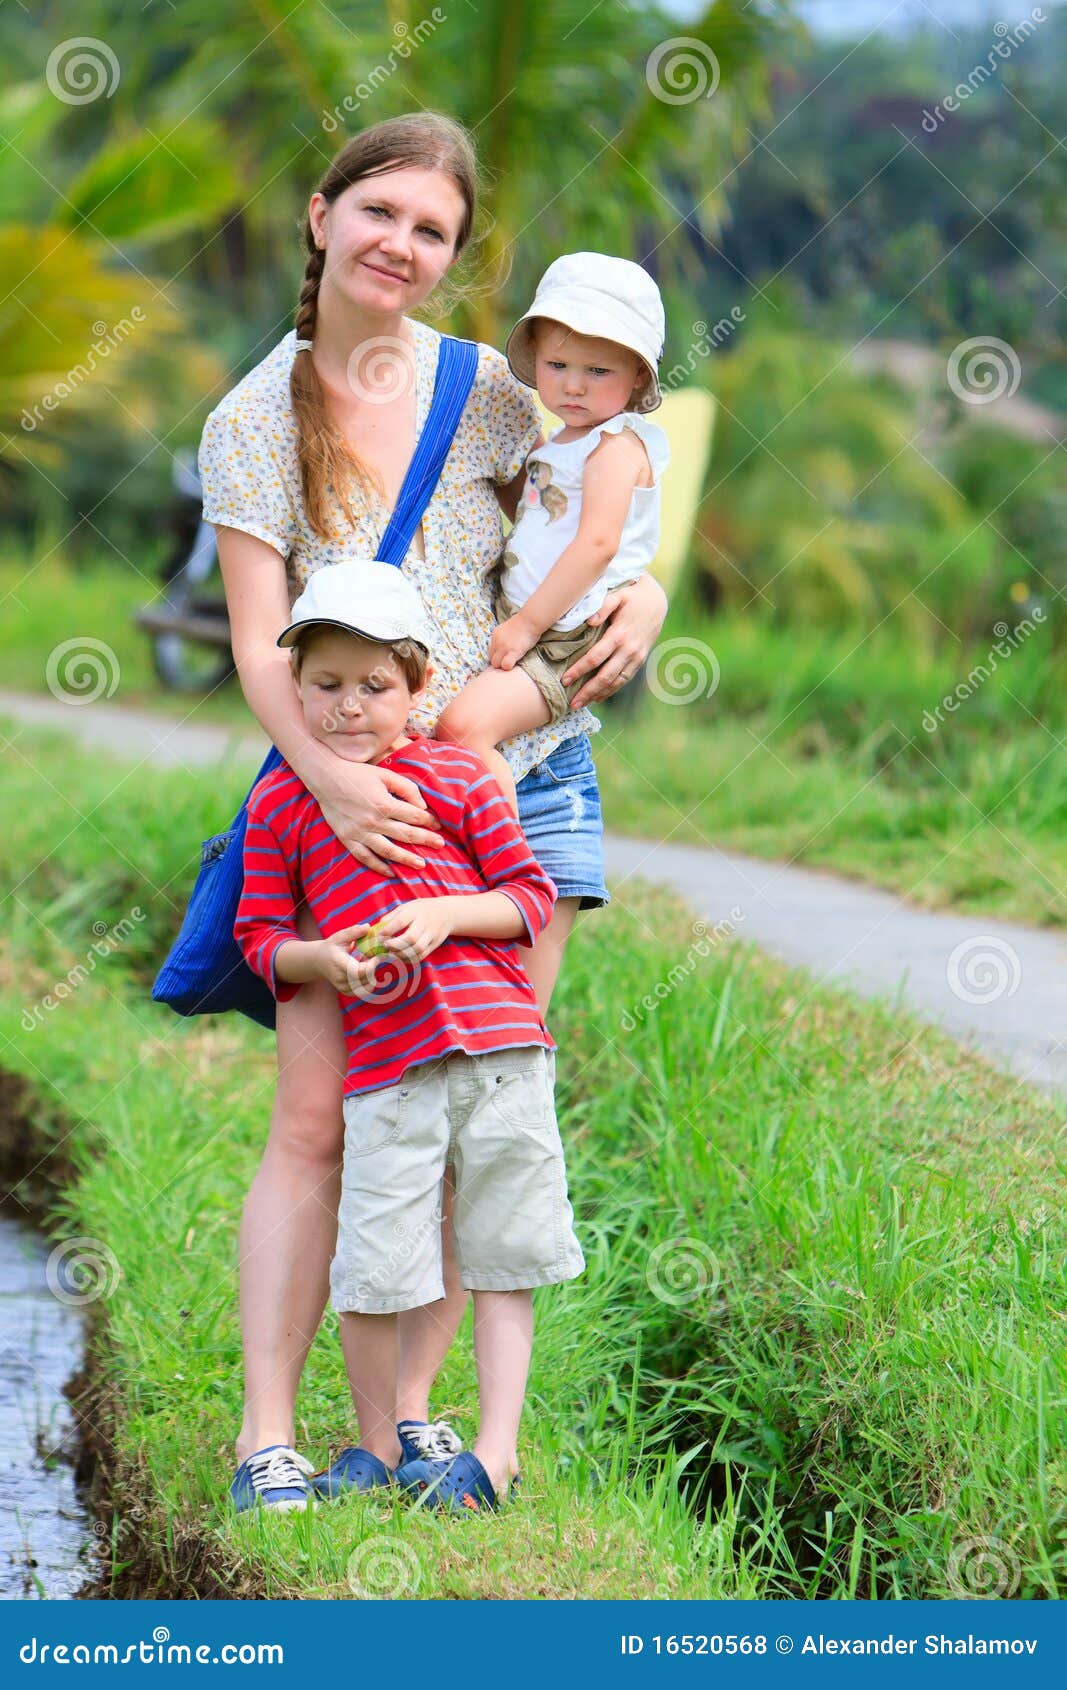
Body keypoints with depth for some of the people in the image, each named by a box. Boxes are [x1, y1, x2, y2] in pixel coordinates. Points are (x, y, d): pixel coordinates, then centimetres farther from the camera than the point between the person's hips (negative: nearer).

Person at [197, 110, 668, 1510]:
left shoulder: (488, 393, 5)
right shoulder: (253, 423, 0)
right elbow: (260, 647, -6)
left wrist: (643, 597, -6)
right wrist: (328, 774, -23)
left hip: (520, 784, 2)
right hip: (350, 798, -2)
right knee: (319, 1114, -8)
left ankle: (413, 1405, 10)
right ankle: (267, 1430, -3)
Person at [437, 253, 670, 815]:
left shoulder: (618, 444, -10)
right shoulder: (557, 446, 20)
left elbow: (597, 543, -21)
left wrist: (527, 624, -21)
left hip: (569, 640, -10)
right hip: (522, 627, 10)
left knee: (465, 724, -27)